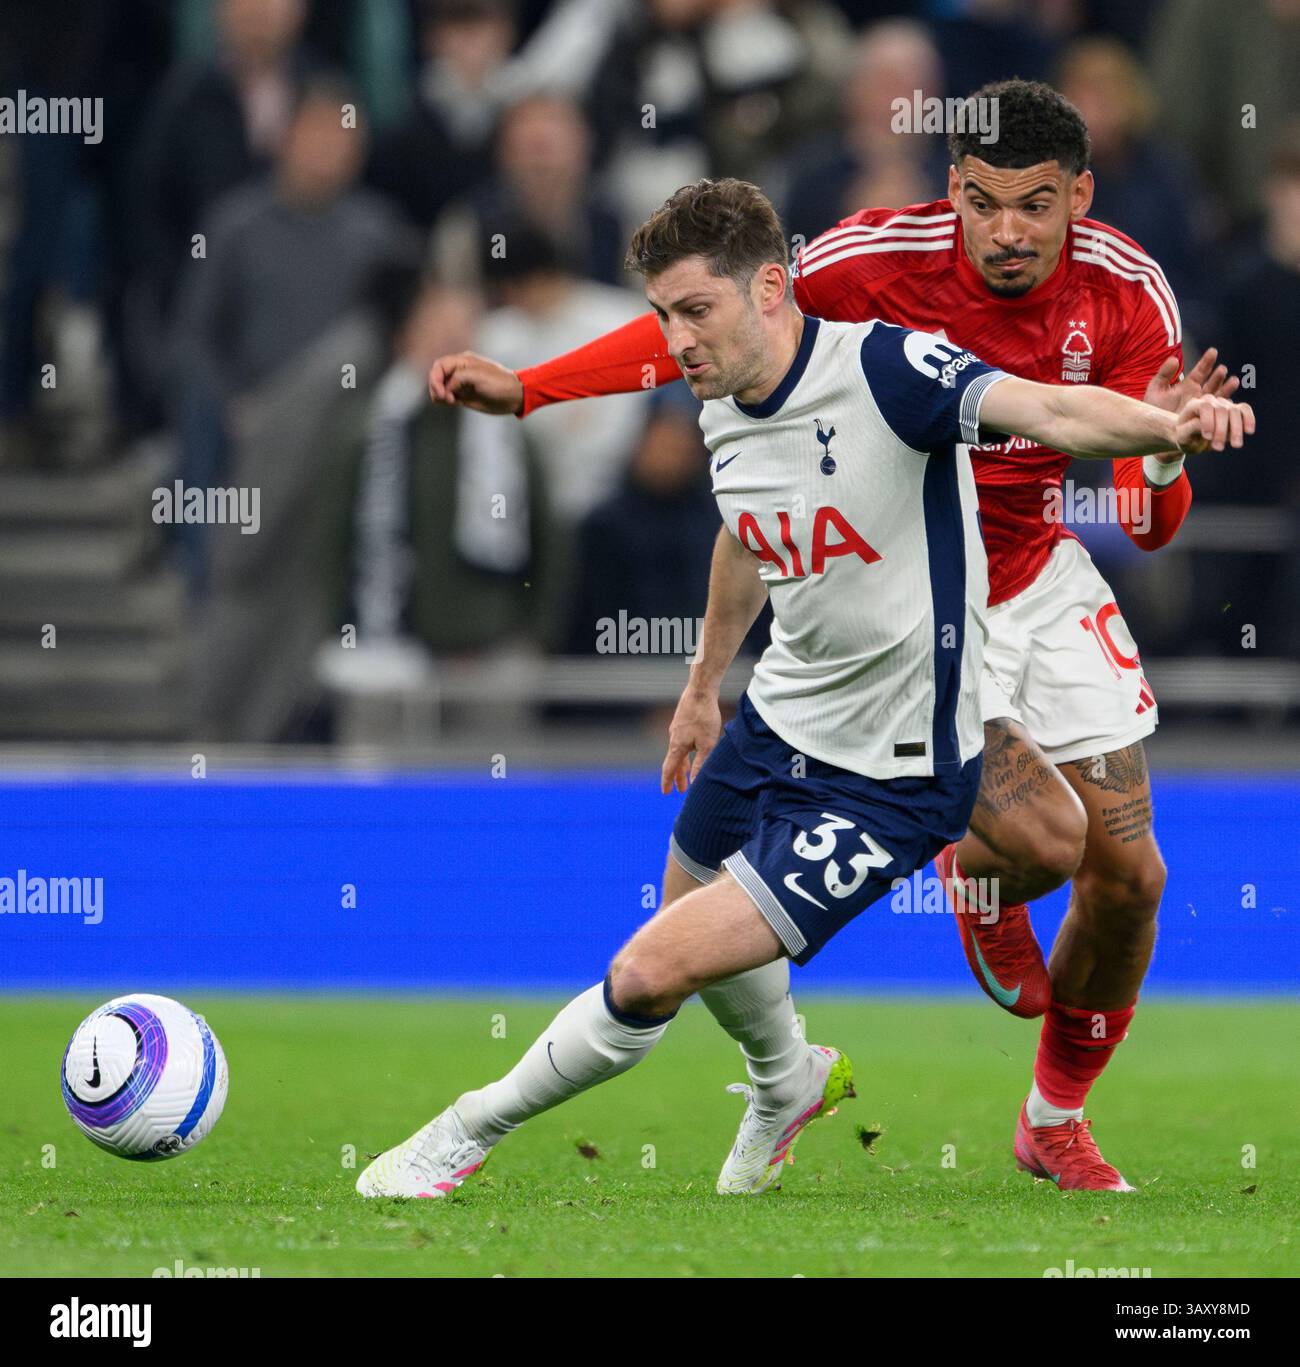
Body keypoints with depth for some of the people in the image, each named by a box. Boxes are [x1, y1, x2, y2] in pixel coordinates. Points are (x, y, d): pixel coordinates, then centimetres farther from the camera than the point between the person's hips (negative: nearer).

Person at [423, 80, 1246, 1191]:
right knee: (1045, 836, -23)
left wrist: (1160, 454, -35)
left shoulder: (1127, 291, -14)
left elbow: (1149, 526, -12)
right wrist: (524, 388, -17)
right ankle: (977, 883, 18)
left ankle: (1057, 1118, 29)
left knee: (1129, 874, 2)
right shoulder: (879, 257, -23)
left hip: (1040, 581, 4)